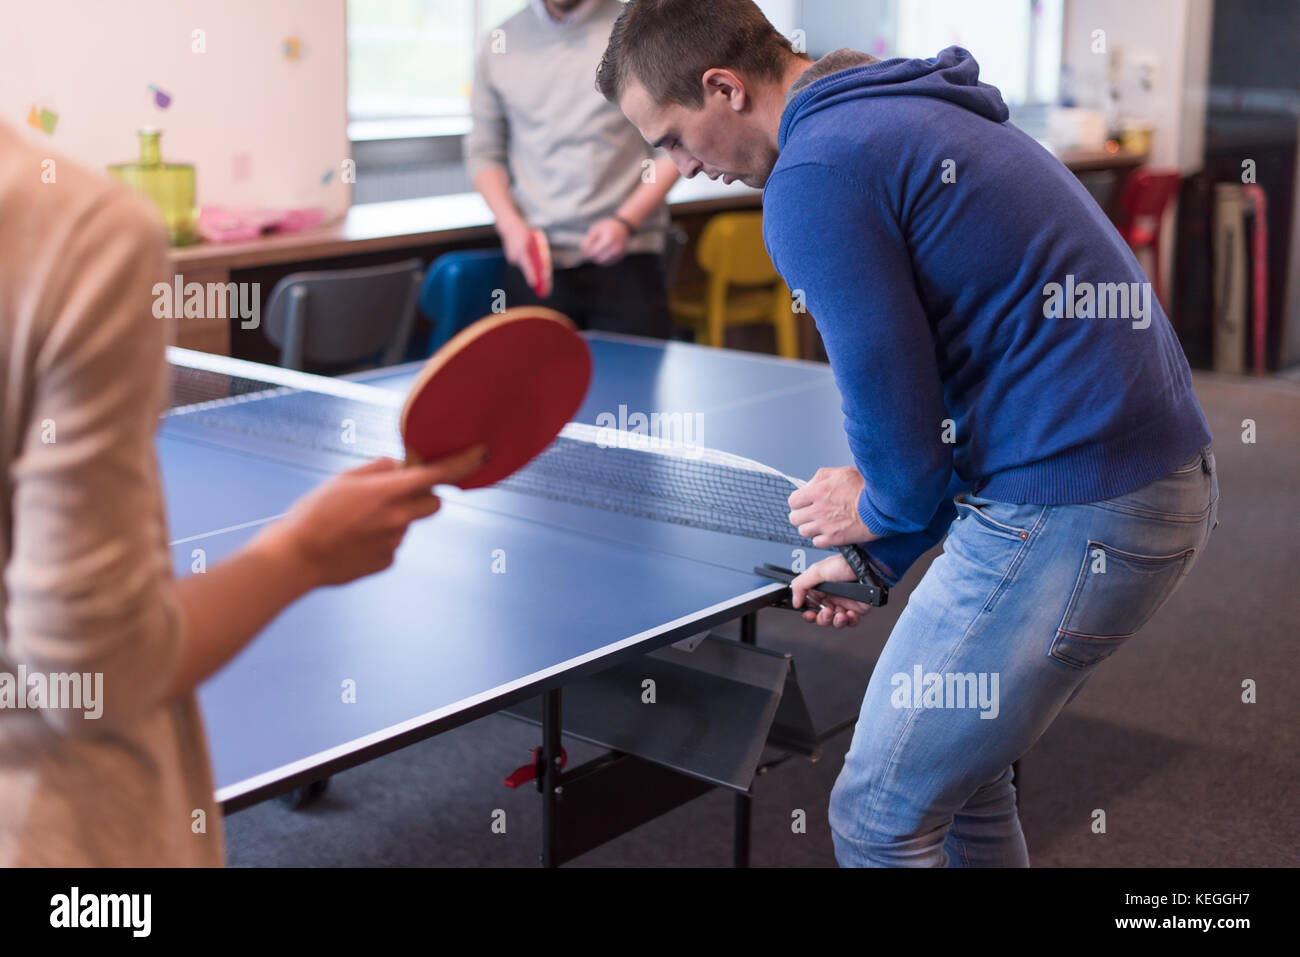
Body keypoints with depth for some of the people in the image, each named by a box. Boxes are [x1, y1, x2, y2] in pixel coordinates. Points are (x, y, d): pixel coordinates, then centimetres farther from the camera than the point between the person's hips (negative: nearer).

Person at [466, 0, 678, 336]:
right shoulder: (501, 43, 9)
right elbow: (483, 151, 15)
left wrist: (626, 222, -10)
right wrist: (511, 225, -2)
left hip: (624, 256, -2)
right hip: (535, 259, 2)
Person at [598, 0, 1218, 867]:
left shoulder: (814, 179, -15)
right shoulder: (913, 111, 17)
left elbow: (893, 402, -16)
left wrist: (882, 510, 7)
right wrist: (882, 553, 18)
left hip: (1073, 517, -10)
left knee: (881, 815, 1)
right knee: (960, 773, 23)